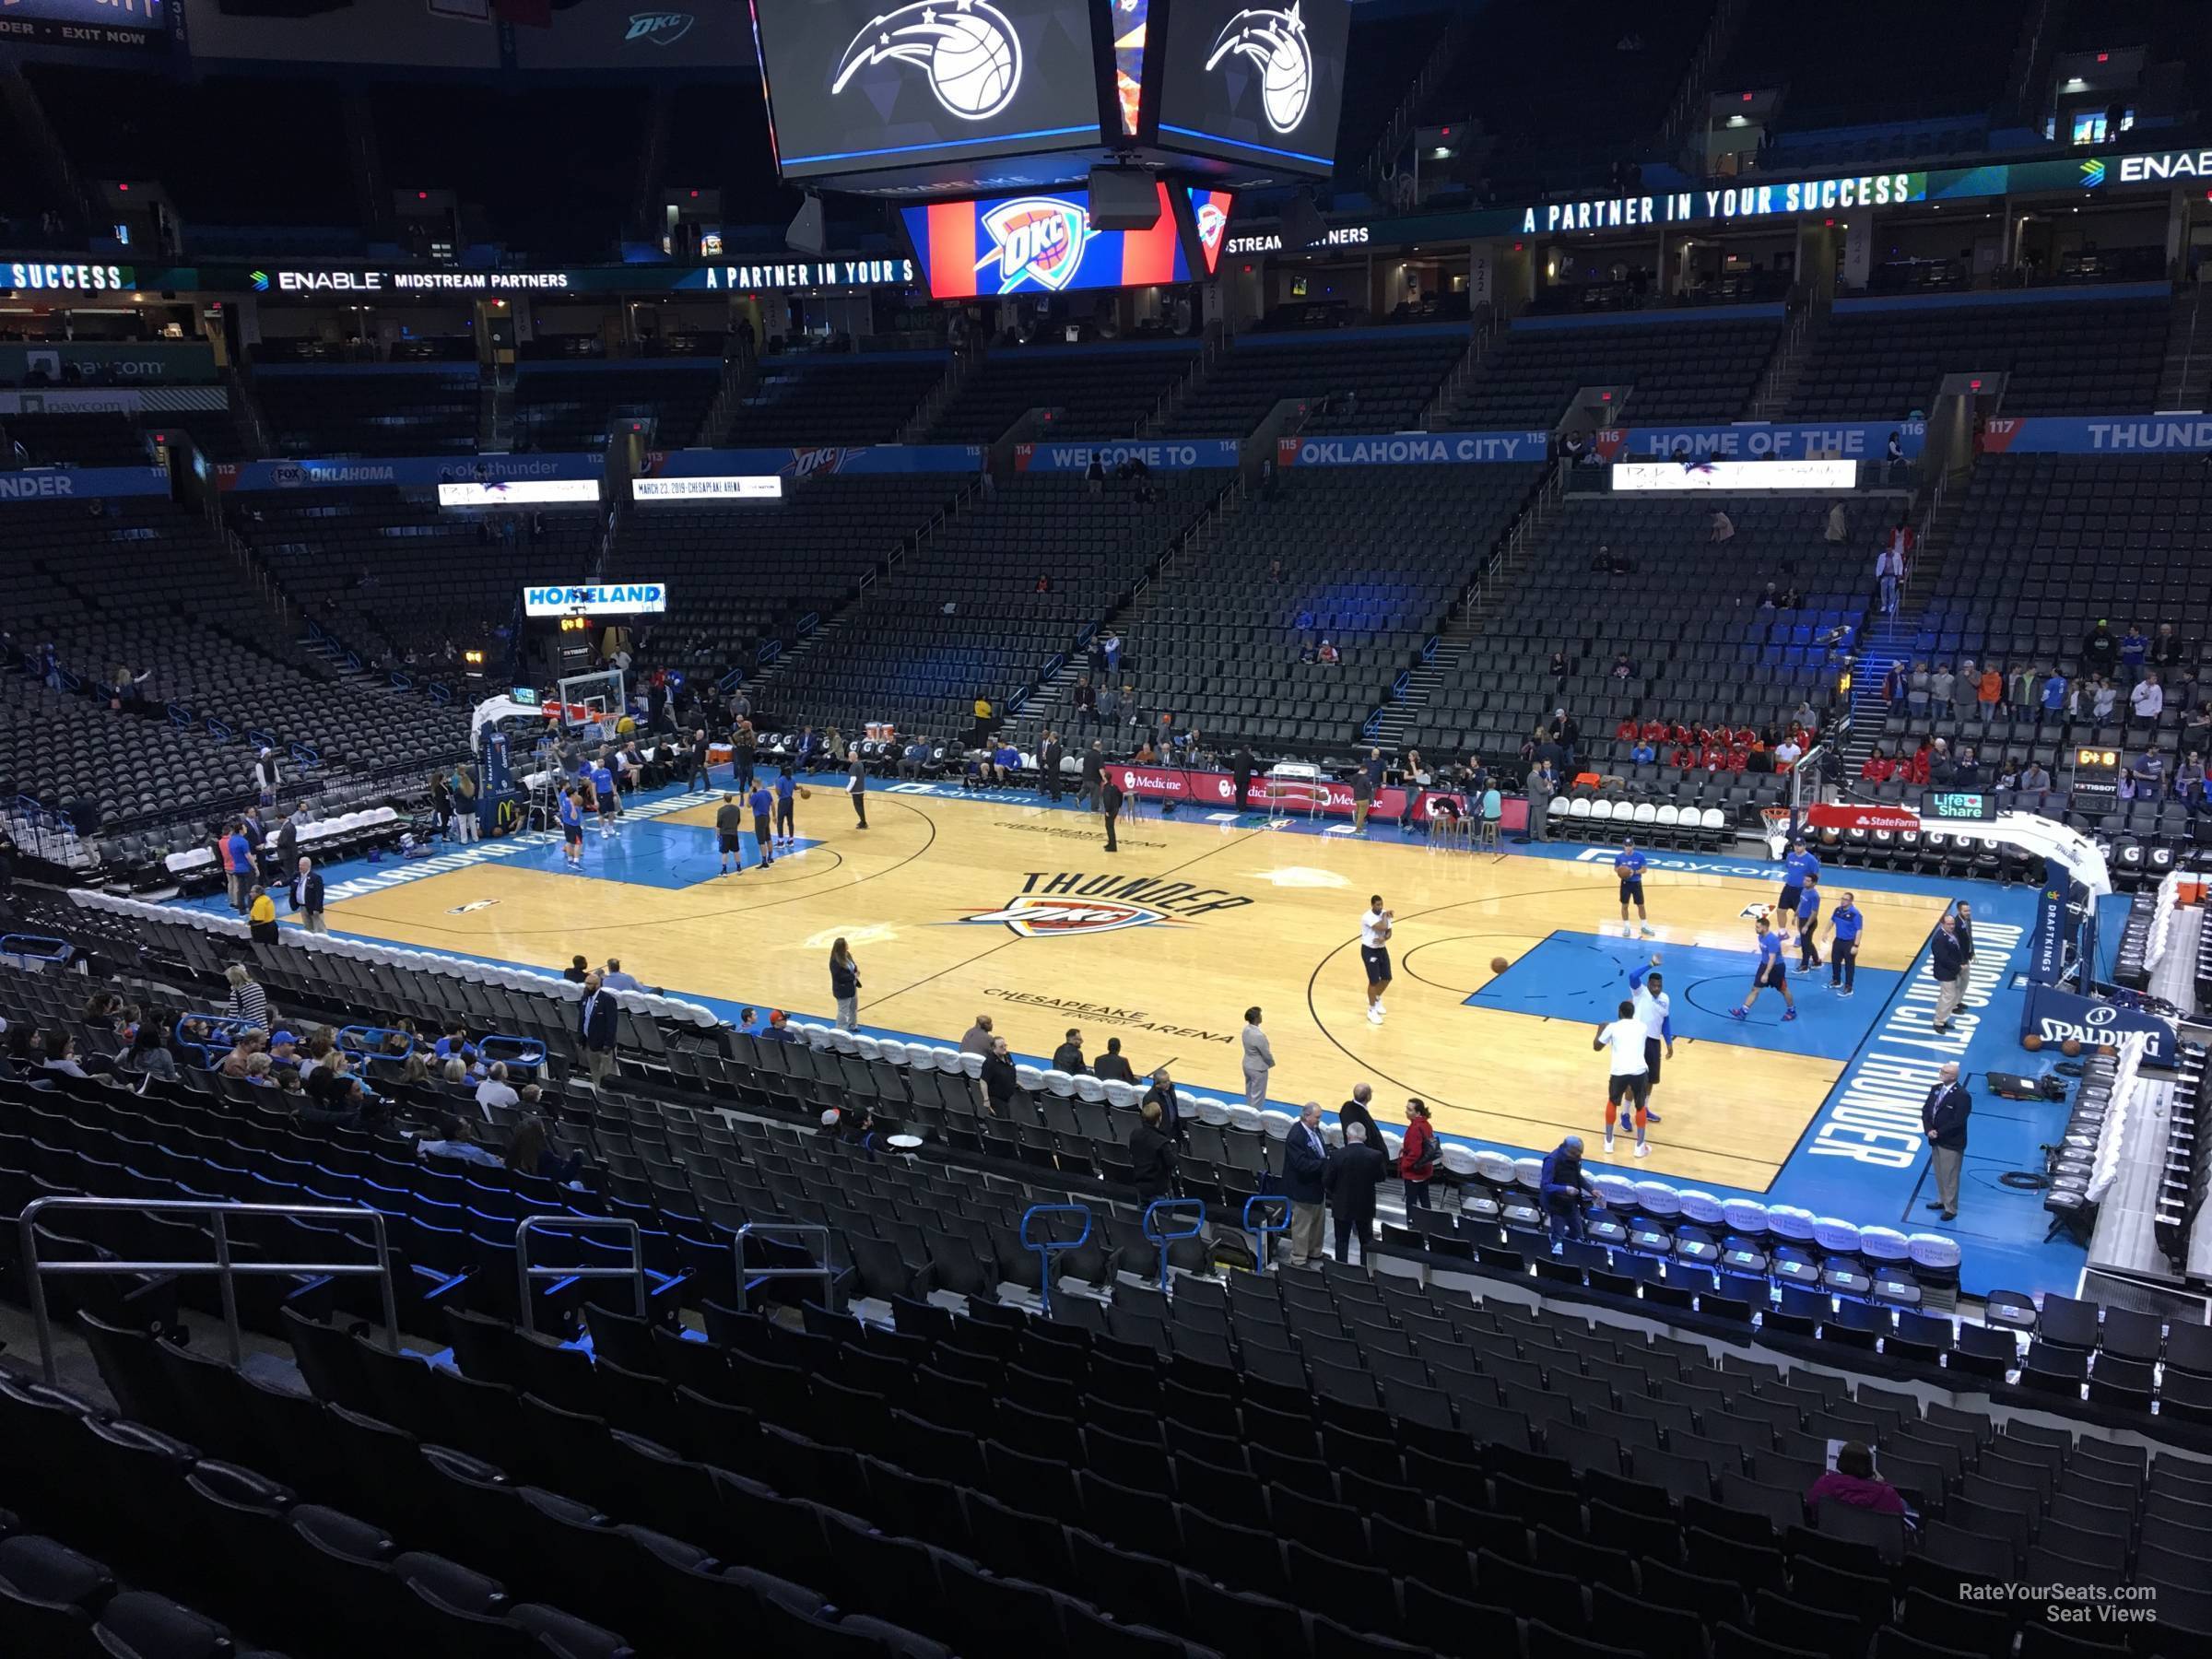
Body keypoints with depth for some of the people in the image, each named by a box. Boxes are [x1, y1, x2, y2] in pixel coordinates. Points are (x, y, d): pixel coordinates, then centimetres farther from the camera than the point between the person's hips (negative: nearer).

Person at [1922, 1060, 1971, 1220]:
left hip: (1951, 1144, -7)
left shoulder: (1962, 1096, -19)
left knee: (1950, 1177, 3)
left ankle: (1951, 1209, 16)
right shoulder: (1936, 1089, 4)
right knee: (1940, 1174, 20)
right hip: (1936, 1140, 7)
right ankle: (1942, 1200, 36)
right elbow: (1926, 1110, 4)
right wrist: (1929, 1130, -10)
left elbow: (1957, 1122, -22)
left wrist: (1938, 1133, -17)